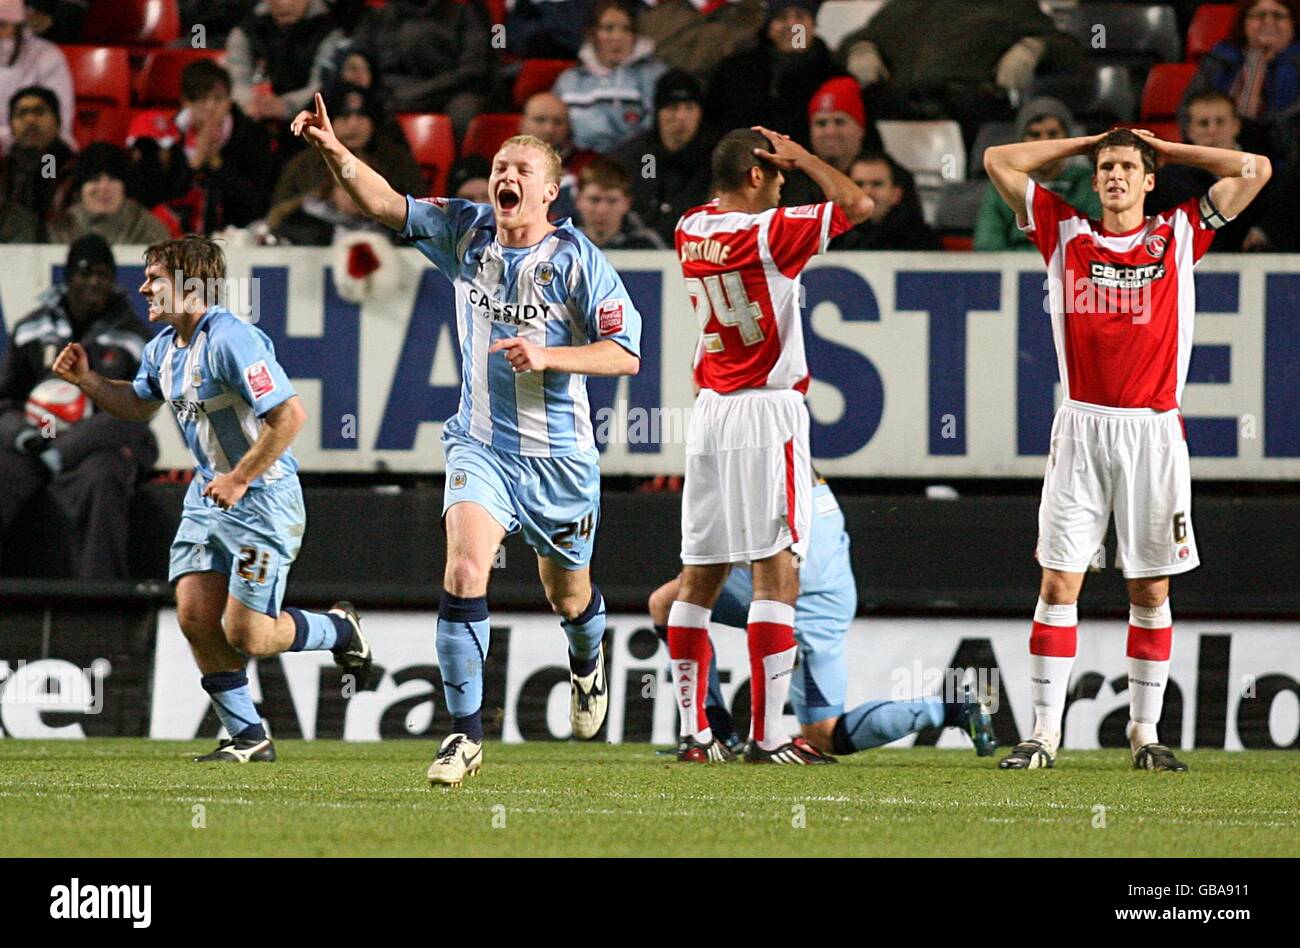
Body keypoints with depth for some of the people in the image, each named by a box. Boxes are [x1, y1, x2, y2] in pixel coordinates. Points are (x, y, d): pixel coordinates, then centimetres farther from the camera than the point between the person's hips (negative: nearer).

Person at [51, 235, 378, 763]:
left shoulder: (230, 340, -22)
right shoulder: (163, 348, 8)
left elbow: (290, 414, -26)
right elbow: (138, 404, 29)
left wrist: (240, 479, -22)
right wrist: (86, 379, 11)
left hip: (263, 499, -9)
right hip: (208, 497, 9)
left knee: (245, 634, -9)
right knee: (194, 615, -2)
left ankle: (340, 630, 20)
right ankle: (247, 737, 9)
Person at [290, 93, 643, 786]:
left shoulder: (577, 260, -10)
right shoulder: (464, 232, -1)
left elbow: (626, 354, -10)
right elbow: (386, 205, -8)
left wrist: (546, 356, -24)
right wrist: (331, 148, -25)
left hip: (559, 455, -1)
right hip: (481, 443, 1)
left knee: (568, 597, 15)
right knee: (464, 568, -21)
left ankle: (587, 660, 53)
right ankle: (465, 733, -18)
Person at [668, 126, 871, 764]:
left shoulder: (689, 230, 7)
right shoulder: (768, 233, -13)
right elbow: (857, 204, -9)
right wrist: (802, 159, 3)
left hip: (709, 412, 7)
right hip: (766, 411, -7)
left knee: (700, 576, 9)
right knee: (776, 574, -6)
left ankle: (693, 733, 9)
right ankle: (767, 736, -11)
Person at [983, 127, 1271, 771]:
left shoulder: (1178, 235, 9)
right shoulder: (1066, 235, 10)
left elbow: (1254, 171, 9)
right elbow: (998, 161, 14)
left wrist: (1163, 148, 14)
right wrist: (1086, 143, 17)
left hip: (1153, 430, 0)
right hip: (1082, 427, 0)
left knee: (1151, 589, 4)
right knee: (1059, 582, -5)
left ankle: (1145, 733, 11)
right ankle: (1044, 733, -3)